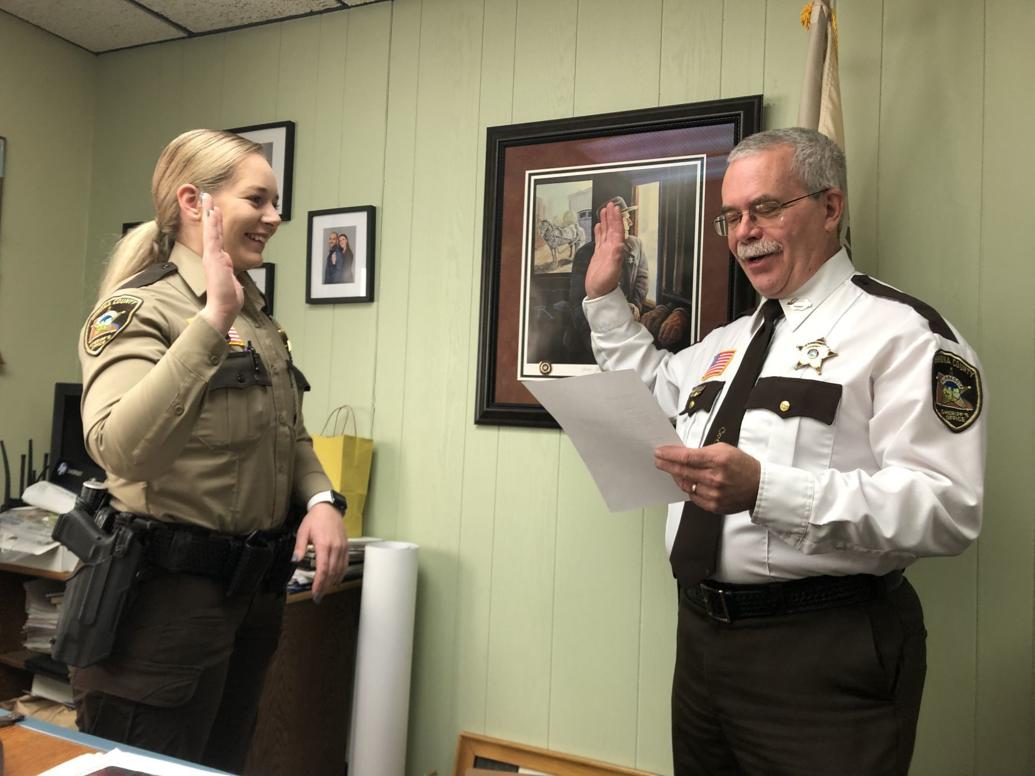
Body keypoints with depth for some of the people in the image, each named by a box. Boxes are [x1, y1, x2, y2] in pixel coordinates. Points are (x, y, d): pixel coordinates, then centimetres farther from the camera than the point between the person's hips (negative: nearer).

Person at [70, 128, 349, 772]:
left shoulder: (258, 313, 9)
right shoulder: (139, 308, -15)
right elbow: (122, 449, -33)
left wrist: (320, 499, -3)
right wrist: (212, 320, -37)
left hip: (254, 587, 8)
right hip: (168, 590, -7)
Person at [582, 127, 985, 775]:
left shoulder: (901, 332, -10)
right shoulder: (729, 342, 15)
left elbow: (947, 508, -21)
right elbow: (650, 389, 32)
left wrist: (764, 489, -31)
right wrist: (605, 296, 21)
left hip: (823, 655, -7)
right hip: (703, 636, 8)